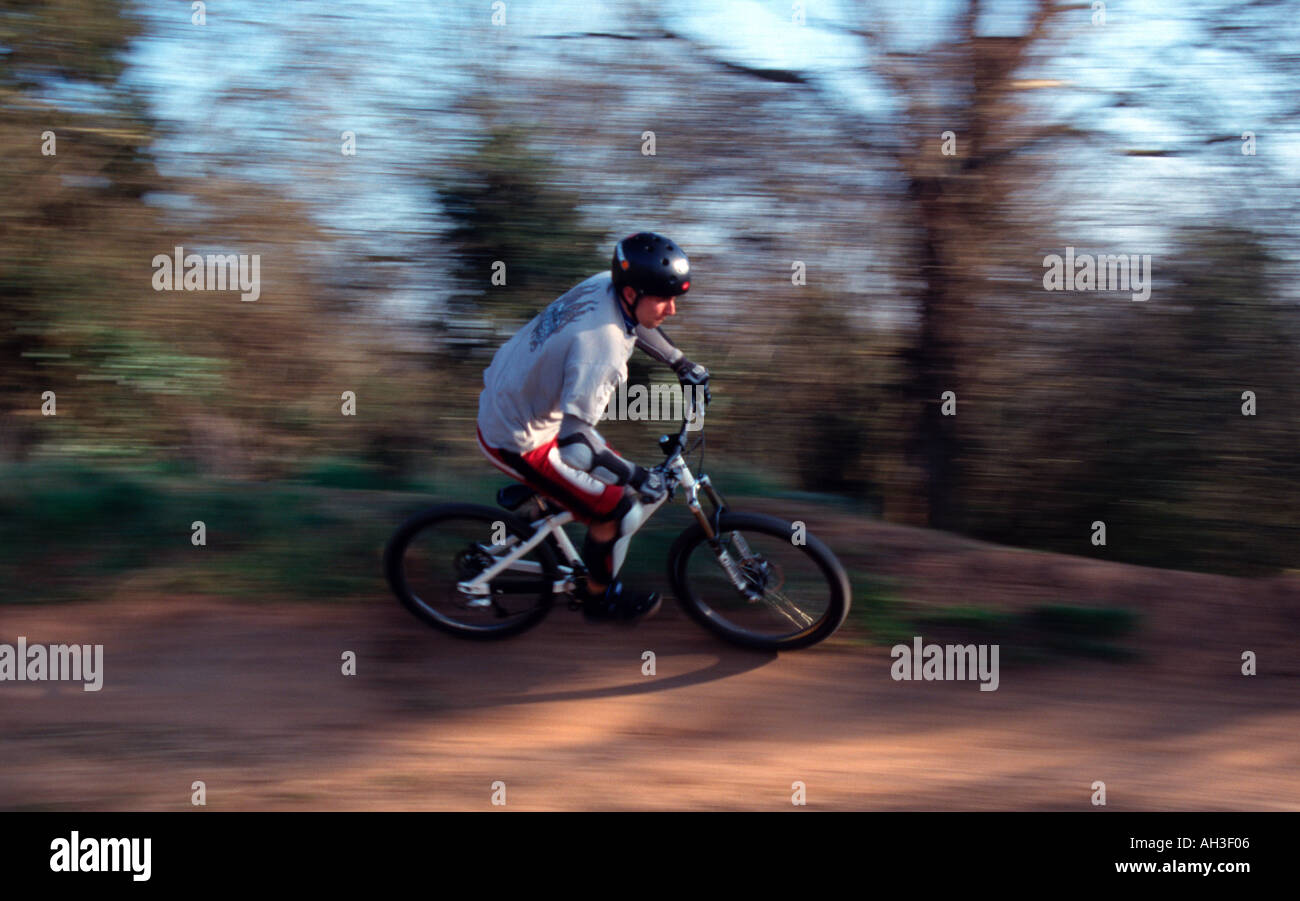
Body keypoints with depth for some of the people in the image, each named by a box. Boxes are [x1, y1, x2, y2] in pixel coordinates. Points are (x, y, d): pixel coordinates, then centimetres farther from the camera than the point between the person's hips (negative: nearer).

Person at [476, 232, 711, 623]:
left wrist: (683, 364, 22)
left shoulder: (603, 284, -8)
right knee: (620, 510, 0)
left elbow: (634, 322, 16)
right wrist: (636, 475, -29)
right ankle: (599, 597, 22)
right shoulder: (603, 348, -35)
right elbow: (574, 438, -37)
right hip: (517, 440, -9)